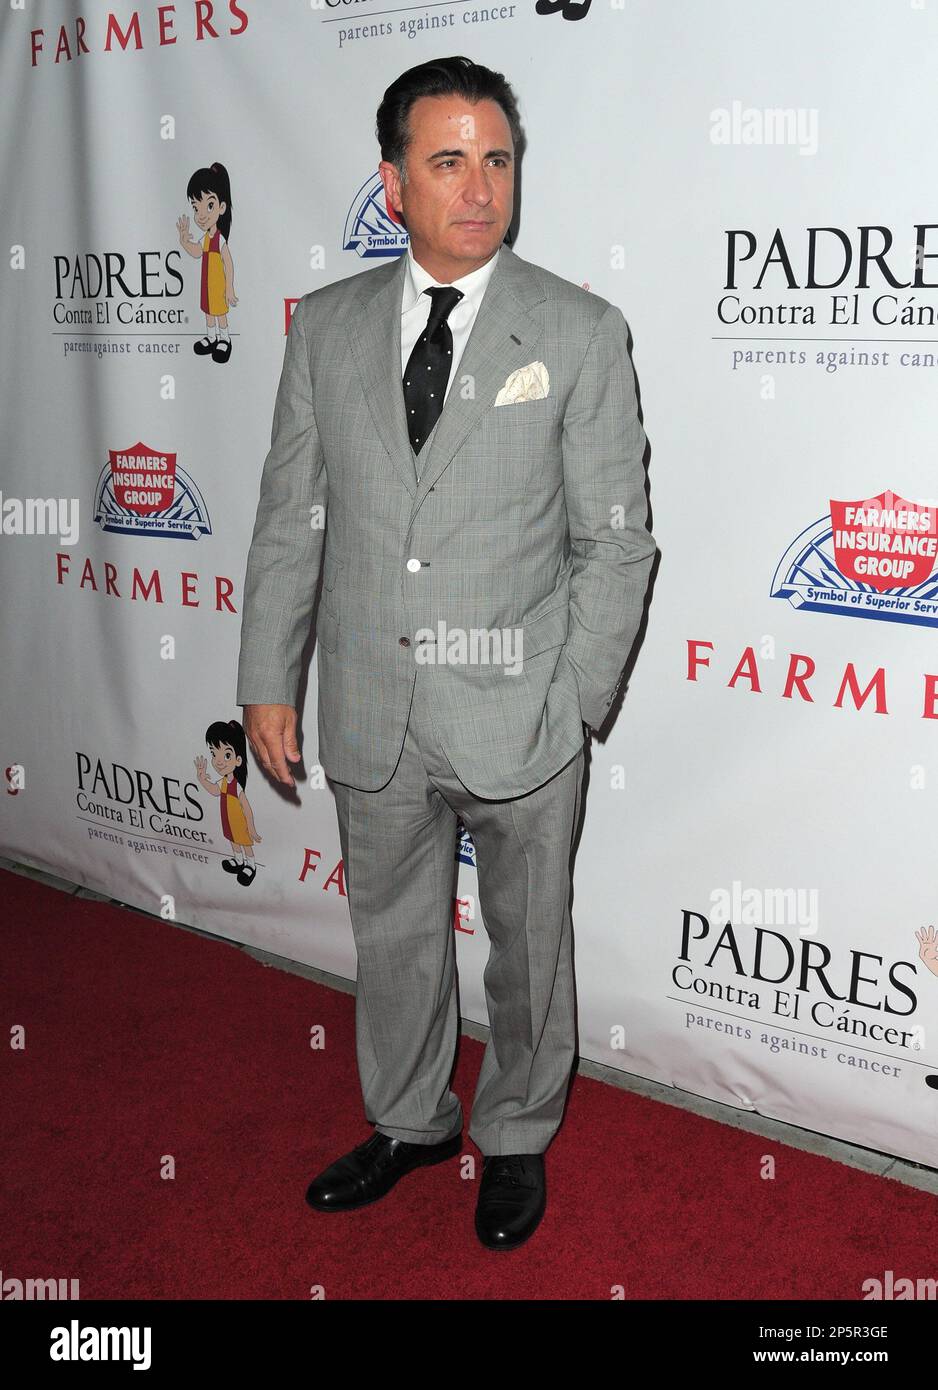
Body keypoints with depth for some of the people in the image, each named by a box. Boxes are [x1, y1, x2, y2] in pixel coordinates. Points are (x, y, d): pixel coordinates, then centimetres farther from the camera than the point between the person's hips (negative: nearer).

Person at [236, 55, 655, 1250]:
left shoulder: (581, 333, -6)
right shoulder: (326, 325, 3)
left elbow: (615, 540, -5)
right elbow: (288, 519, 6)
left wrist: (575, 703, -8)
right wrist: (267, 680, 5)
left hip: (519, 718, -2)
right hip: (369, 716, 3)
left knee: (528, 944, 15)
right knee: (391, 935, 19)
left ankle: (518, 1138, 39)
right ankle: (407, 1121, 44)